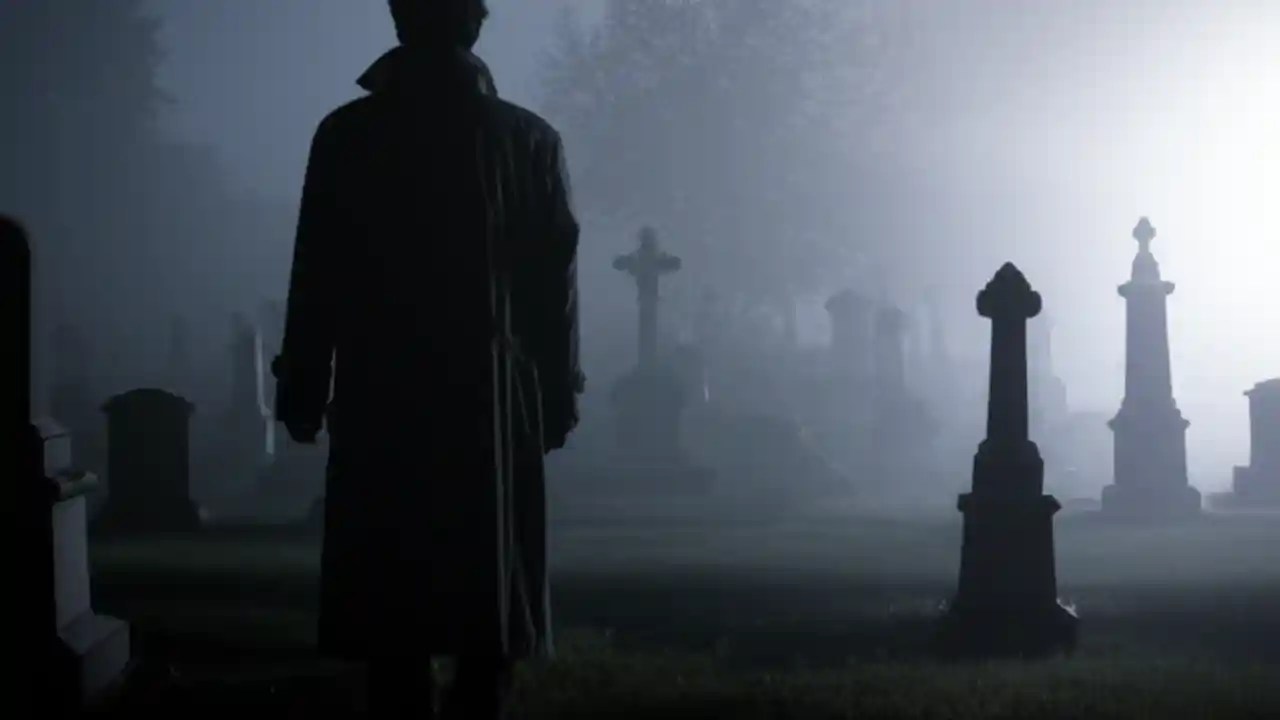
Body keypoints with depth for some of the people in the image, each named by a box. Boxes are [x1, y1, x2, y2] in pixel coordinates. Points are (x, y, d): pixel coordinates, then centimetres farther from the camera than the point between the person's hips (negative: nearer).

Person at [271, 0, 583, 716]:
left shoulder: (348, 135, -3)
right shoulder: (531, 140, 0)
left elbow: (316, 282, -2)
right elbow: (556, 286, 2)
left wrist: (303, 395, 6)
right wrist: (557, 398, 9)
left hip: (383, 408, 0)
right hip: (495, 409, 1)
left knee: (395, 624, 5)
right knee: (490, 623, 6)